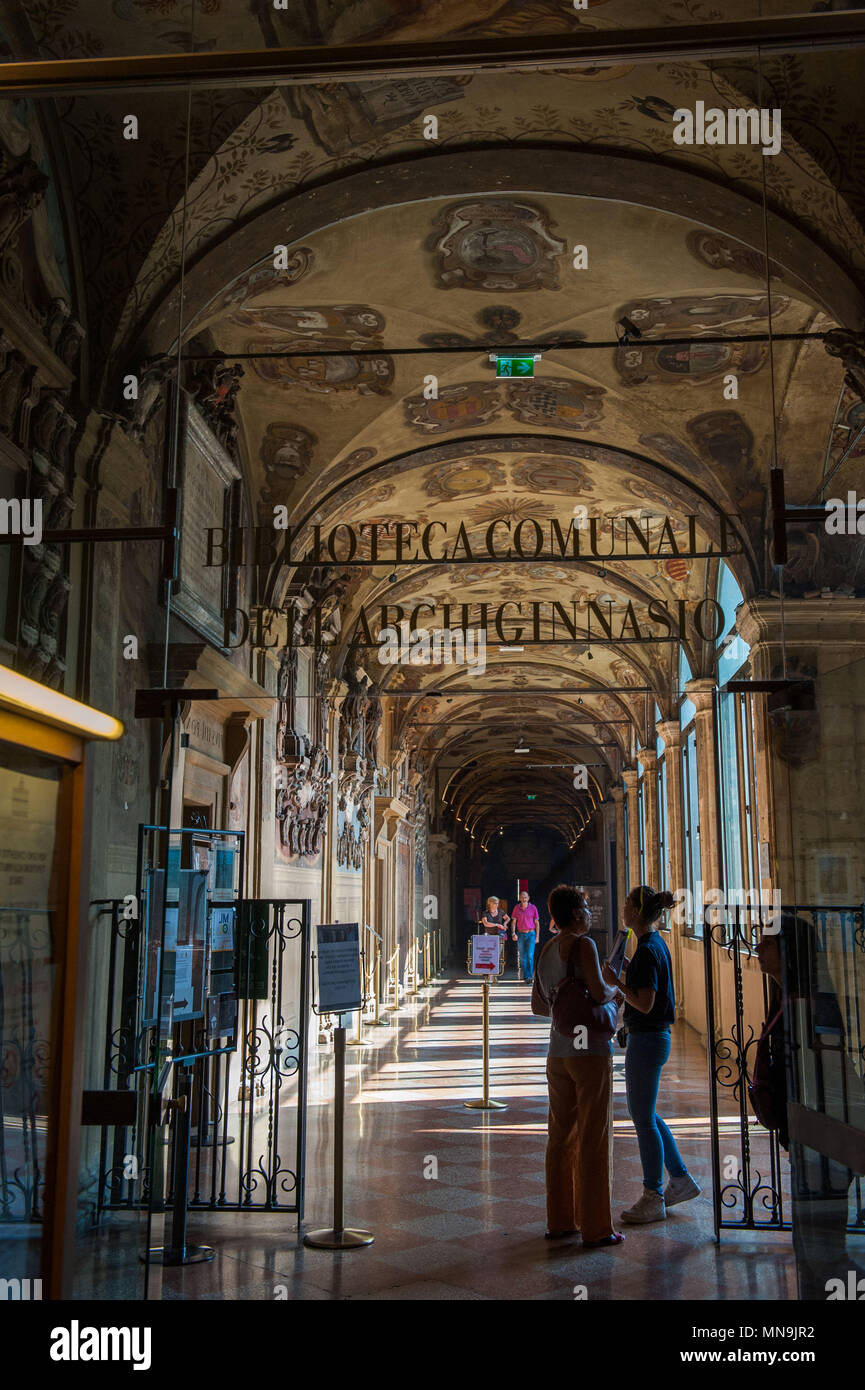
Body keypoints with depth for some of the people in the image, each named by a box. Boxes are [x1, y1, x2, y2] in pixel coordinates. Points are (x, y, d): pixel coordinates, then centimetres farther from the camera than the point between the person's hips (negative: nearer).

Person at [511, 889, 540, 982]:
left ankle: (529, 977, -15)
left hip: (531, 934, -2)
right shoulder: (517, 908, 3)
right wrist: (513, 933, -8)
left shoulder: (533, 908, -1)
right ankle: (525, 976, 19)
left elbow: (537, 923, 4)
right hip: (520, 935, 2)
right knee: (522, 957, 6)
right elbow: (513, 922, 6)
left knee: (530, 956, -13)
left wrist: (537, 937, 1)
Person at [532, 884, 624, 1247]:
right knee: (593, 1139, -1)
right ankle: (594, 1228, 4)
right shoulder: (583, 944, -12)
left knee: (561, 1136, 13)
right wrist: (616, 990, -2)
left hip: (558, 1051, 8)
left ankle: (559, 1221, 20)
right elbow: (598, 992, -22)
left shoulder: (545, 951, 12)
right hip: (590, 1051, -8)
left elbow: (538, 1006, 18)